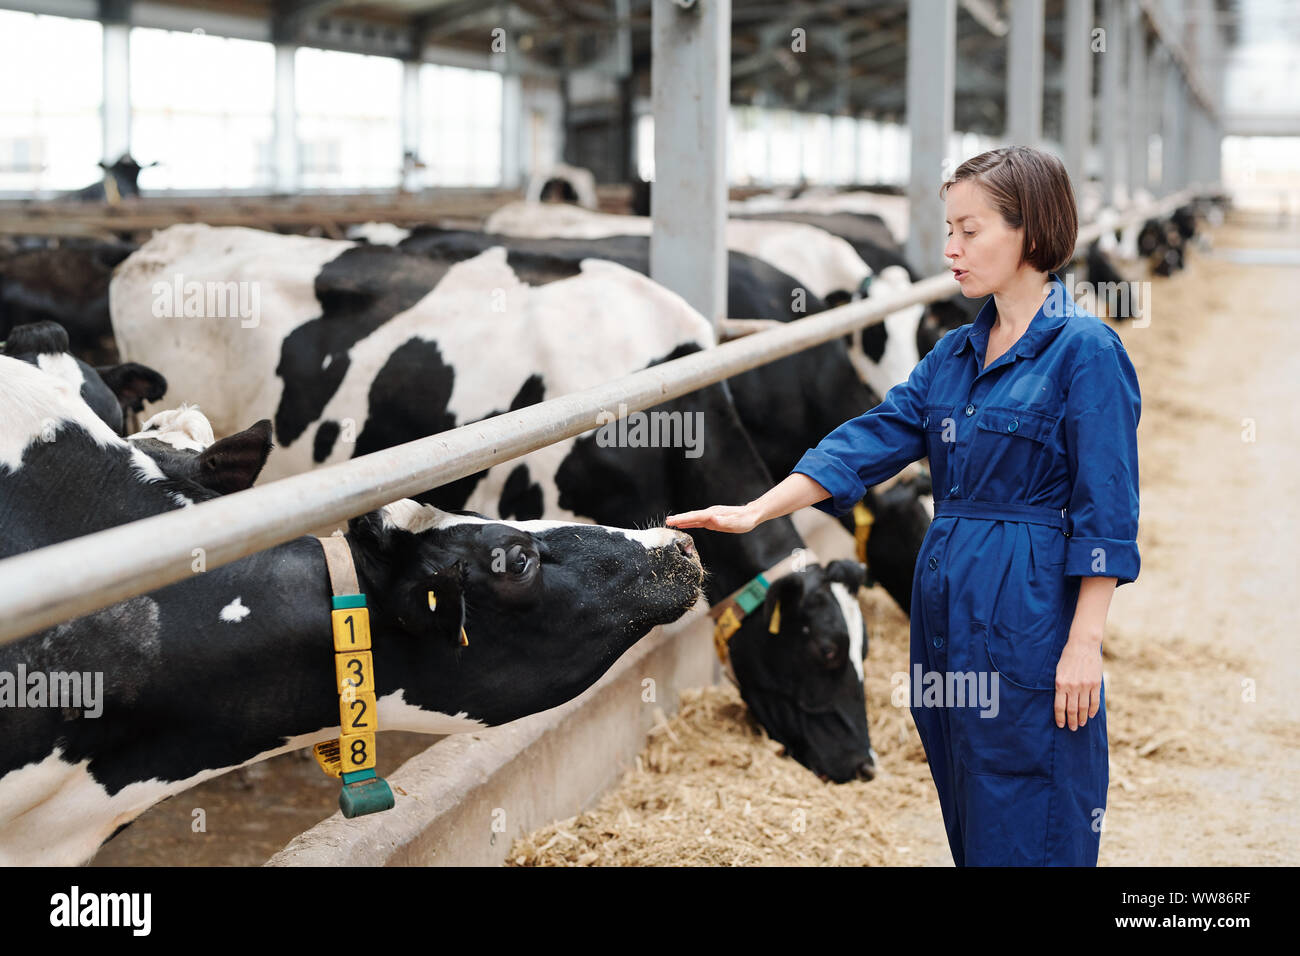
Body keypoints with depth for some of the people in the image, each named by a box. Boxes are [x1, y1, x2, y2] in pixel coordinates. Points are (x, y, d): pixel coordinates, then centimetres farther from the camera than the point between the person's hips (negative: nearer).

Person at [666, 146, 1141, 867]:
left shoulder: (1086, 350, -9)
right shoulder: (955, 354, 12)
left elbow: (1105, 510, -11)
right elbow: (871, 440, 8)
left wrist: (1084, 643, -14)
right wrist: (754, 512, -2)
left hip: (1031, 617, -7)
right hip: (947, 608, 7)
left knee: (1028, 832, -2)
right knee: (967, 823, 13)